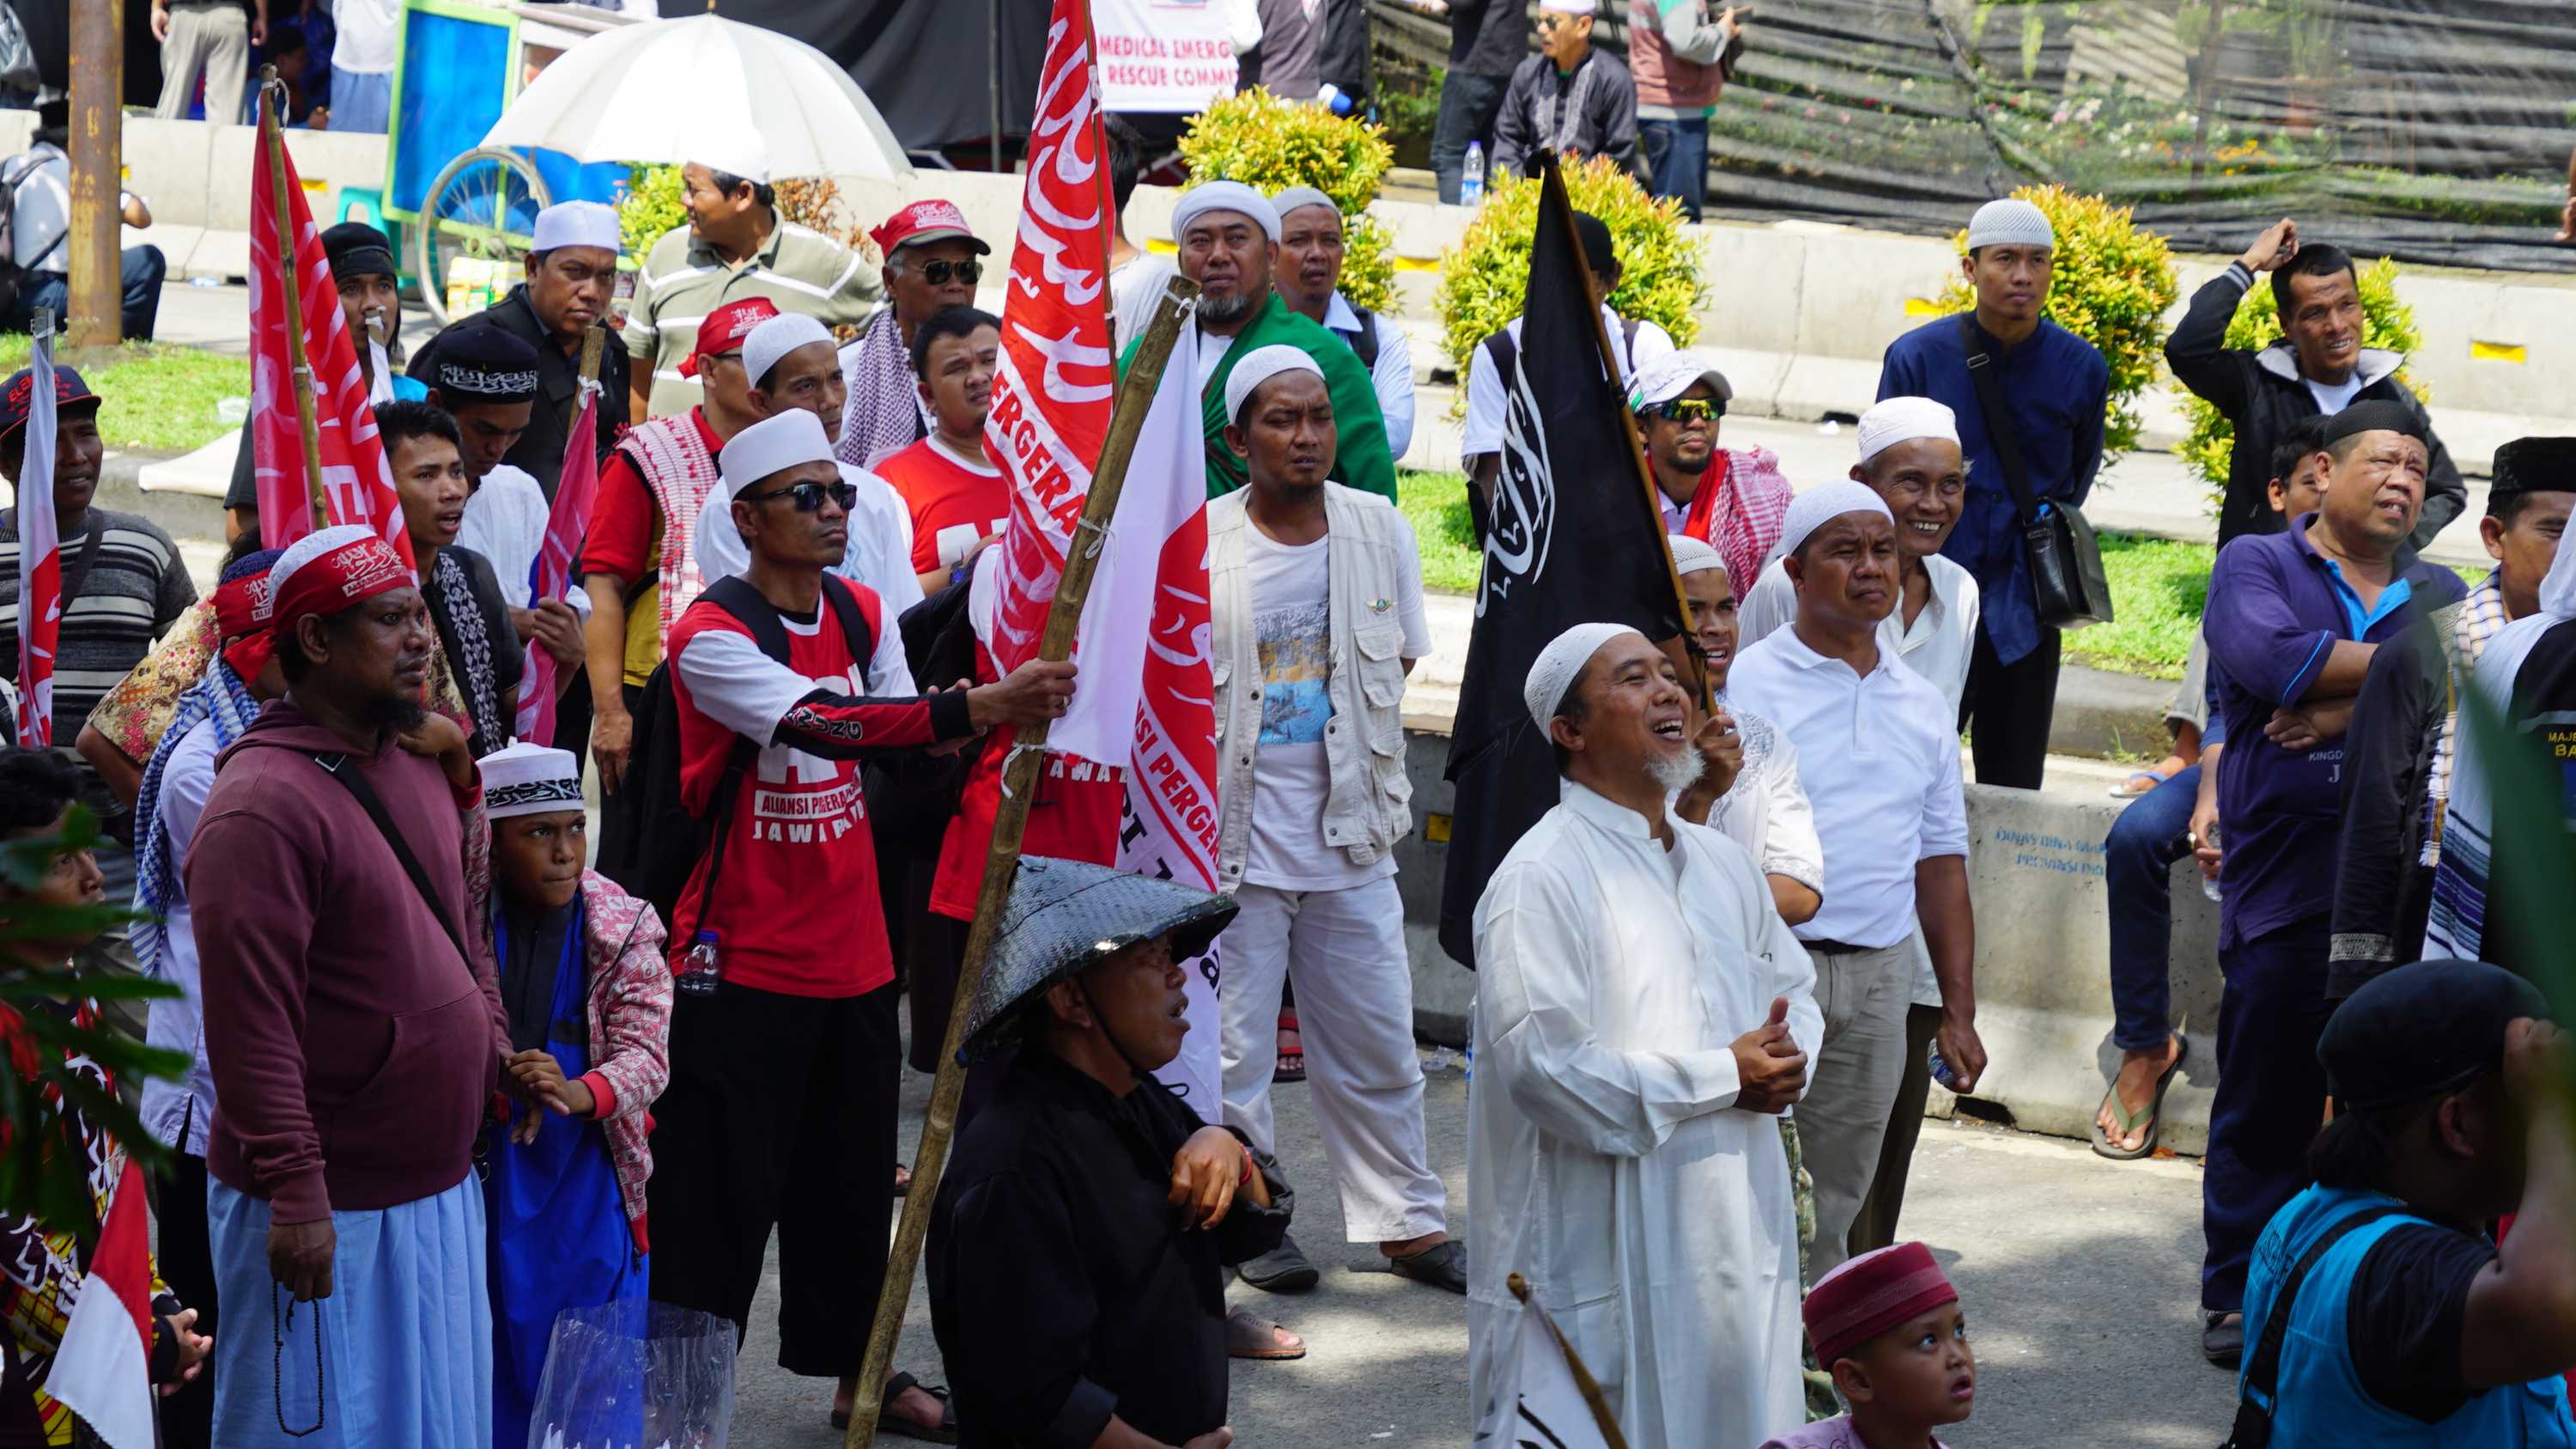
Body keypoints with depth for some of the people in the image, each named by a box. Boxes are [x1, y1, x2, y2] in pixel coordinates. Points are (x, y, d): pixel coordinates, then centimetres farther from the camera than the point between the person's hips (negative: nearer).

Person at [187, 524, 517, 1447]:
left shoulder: (420, 763, 9)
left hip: (439, 1184, 9)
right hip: (329, 1213, -8)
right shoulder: (261, 803, -20)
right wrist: (294, 1190, -23)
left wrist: (496, 1055, 15)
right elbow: (249, 1021, -22)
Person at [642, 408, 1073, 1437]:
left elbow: (895, 742, 13)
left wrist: (989, 720, -8)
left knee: (853, 1175, 16)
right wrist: (979, 706, -42)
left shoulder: (865, 616, 7)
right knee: (725, 1191, -5)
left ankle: (855, 1364, 29)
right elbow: (819, 723, -32)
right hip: (746, 960, -7)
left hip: (852, 954, 7)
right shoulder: (709, 639, -17)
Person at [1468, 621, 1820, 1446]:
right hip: (1608, 1247, -8)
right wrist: (1726, 1076, -15)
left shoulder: (1719, 862, 13)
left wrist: (1787, 1061, -2)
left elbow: (1796, 989, 24)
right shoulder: (1542, 880, -13)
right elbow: (1542, 1064, -21)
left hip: (1737, 1221, 8)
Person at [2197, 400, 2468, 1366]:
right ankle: (2241, 1296, 13)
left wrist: (2345, 709, -13)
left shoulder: (2439, 594, 17)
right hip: (2284, 885, -3)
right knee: (2265, 1105, 2)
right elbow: (2272, 658, -15)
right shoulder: (2256, 565, 7)